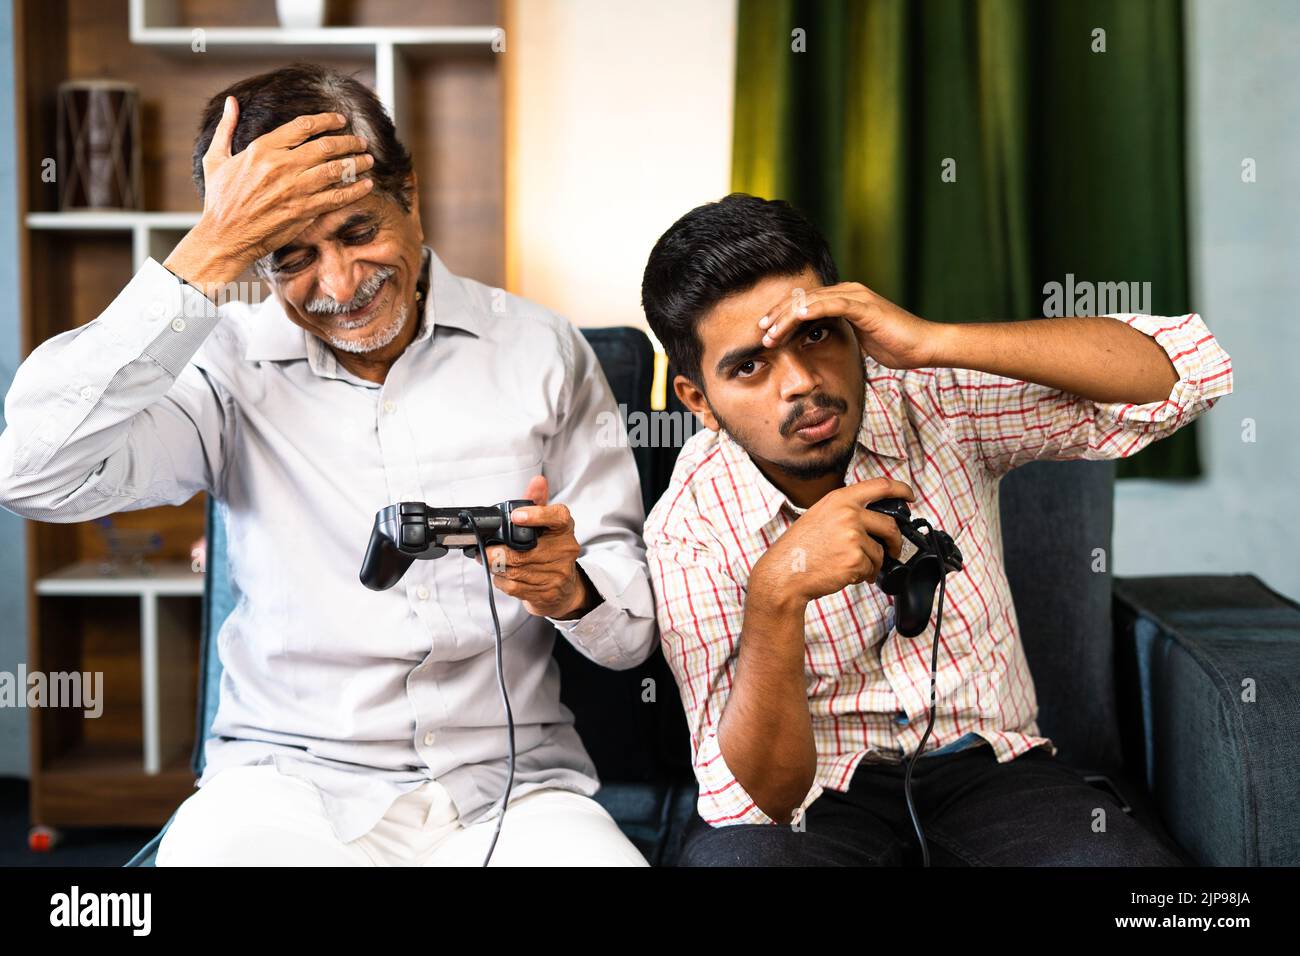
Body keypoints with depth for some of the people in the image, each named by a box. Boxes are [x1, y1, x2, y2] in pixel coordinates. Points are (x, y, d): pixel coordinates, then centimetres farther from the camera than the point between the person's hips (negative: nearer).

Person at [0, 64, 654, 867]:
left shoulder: (539, 349, 5)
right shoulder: (232, 365, 2)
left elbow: (636, 631, 6)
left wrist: (573, 592, -19)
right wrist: (209, 255, -16)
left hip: (508, 785, 2)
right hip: (289, 783, -1)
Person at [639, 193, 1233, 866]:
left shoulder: (933, 404, -8)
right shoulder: (690, 528, -13)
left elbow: (1190, 369, -17)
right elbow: (758, 803, -18)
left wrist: (935, 342, -27)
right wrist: (778, 593, -35)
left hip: (987, 768, 1)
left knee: (1130, 859, -29)